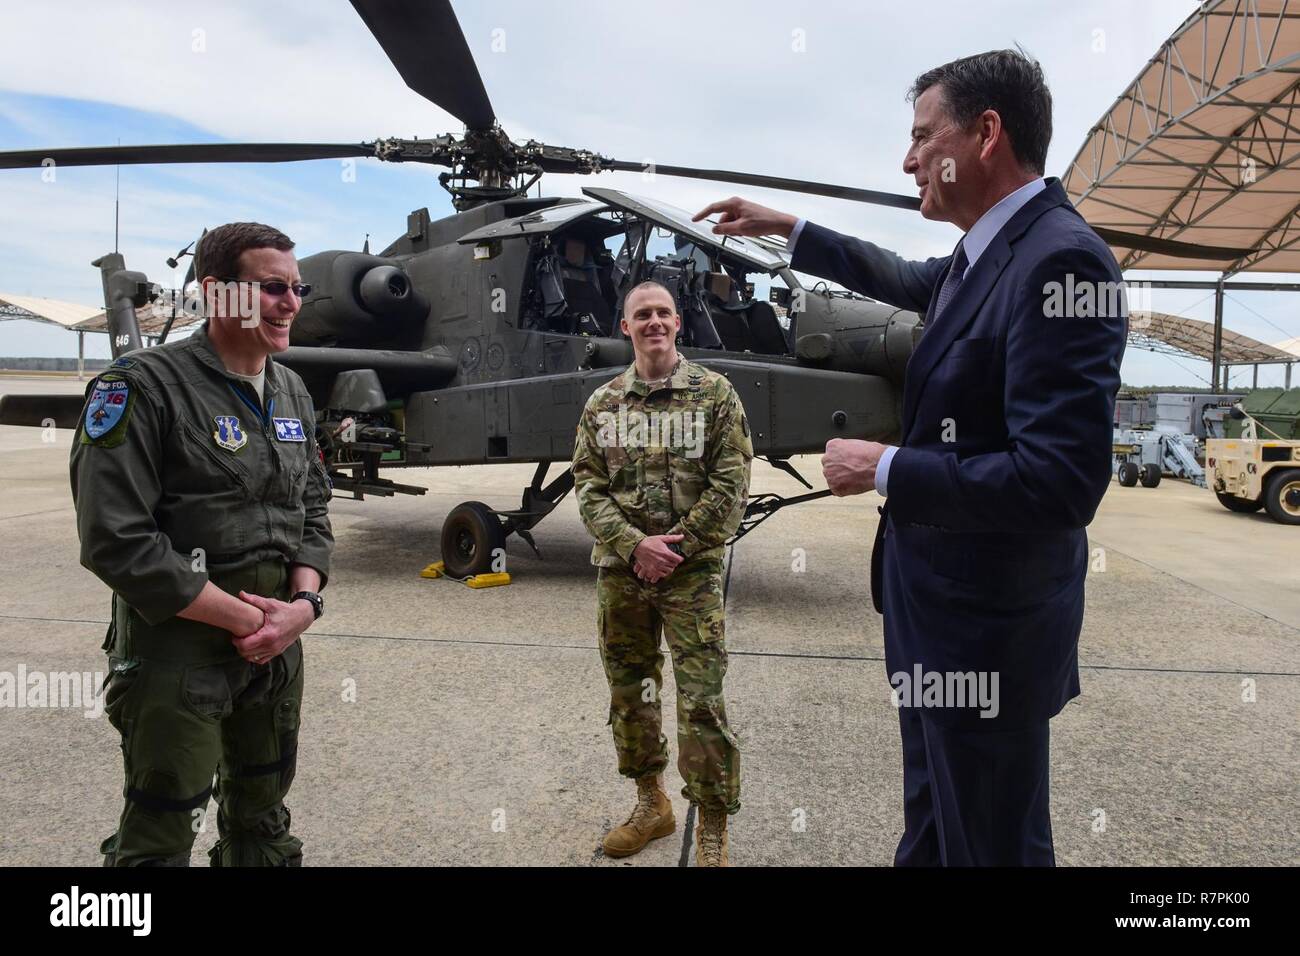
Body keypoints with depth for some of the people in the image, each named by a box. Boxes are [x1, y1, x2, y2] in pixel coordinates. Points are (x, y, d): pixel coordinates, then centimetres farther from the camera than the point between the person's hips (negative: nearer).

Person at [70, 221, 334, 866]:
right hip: (177, 651, -6)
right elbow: (115, 540, -21)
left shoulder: (292, 393, 8)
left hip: (278, 644, 7)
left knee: (263, 816, 21)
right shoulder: (144, 387, -15)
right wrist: (242, 617, -17)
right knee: (160, 836, 8)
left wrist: (302, 605, -7)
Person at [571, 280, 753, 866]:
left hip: (692, 571, -3)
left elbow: (731, 484, -6)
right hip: (620, 571, 4)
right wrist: (634, 546, -12)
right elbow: (588, 487, 3)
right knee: (628, 692, 13)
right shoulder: (601, 404, 8)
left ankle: (713, 831, 11)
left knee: (701, 701, -4)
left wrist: (673, 548, -12)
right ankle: (650, 803, 33)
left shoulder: (715, 394, 0)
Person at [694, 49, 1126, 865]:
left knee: (990, 841, 12)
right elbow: (910, 282, 28)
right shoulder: (988, 251, 5)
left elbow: (1060, 481, -31)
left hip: (986, 620, -9)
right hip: (946, 602, 9)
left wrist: (884, 470, -22)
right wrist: (788, 228, 28)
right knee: (933, 823, 27)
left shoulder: (1059, 259, -24)